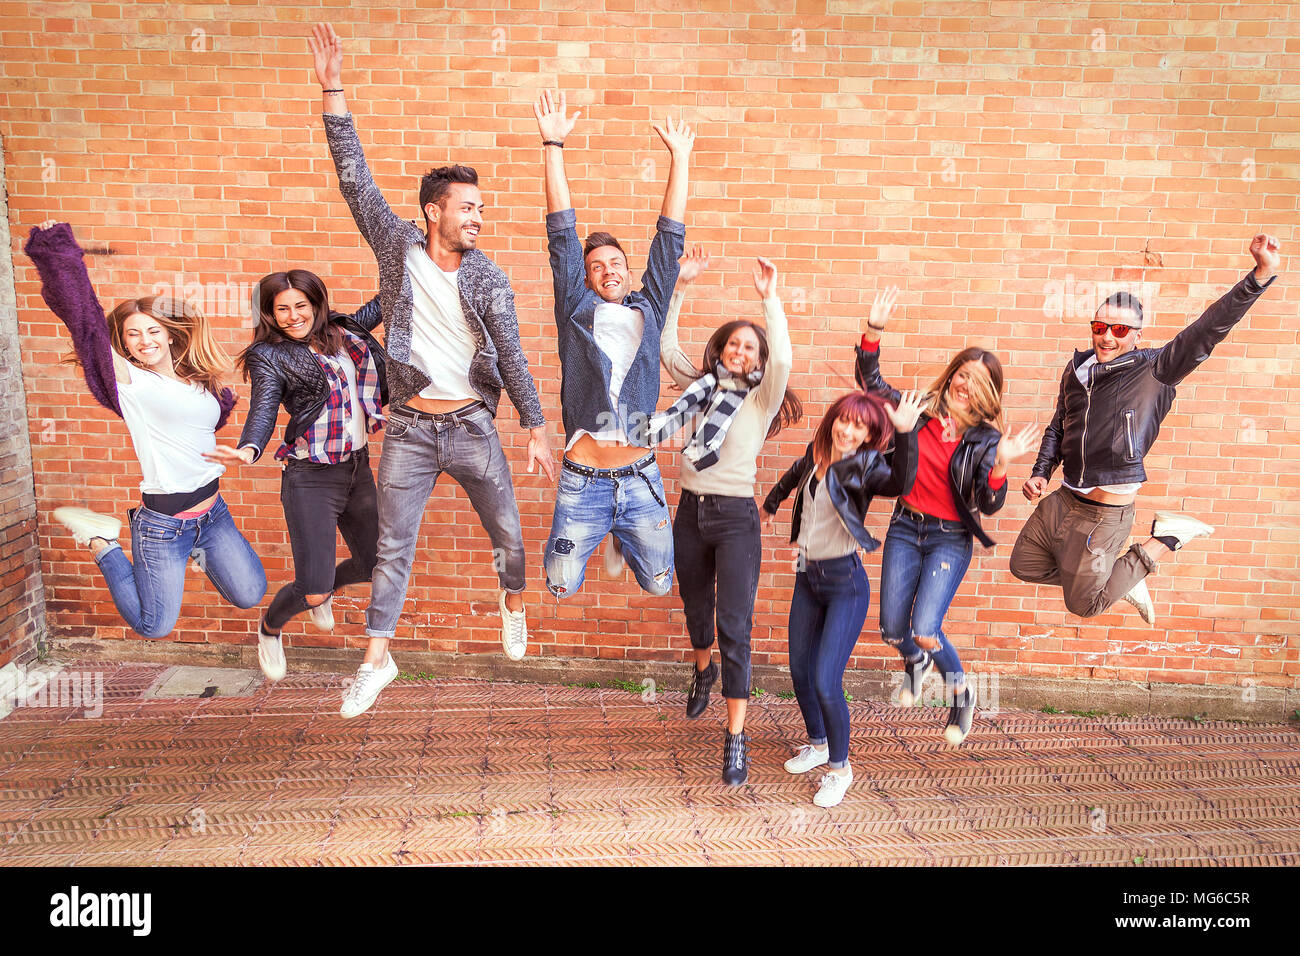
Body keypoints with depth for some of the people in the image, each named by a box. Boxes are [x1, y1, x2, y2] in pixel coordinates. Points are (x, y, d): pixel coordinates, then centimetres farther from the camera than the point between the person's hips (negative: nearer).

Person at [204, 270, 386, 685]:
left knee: (376, 565, 13)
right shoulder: (269, 356, -6)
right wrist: (249, 449, -40)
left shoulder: (343, 330, 8)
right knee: (312, 591, -6)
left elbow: (382, 305, 22)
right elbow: (263, 410, -20)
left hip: (358, 468, 6)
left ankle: (325, 589, 48)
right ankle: (270, 629, 30)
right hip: (310, 479, -5)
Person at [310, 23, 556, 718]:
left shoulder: (488, 277, -1)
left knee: (508, 534, 8)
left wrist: (536, 427, -9)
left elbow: (511, 353, -4)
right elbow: (355, 179, -7)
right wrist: (333, 89, -13)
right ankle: (377, 659, 21)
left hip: (473, 426, 1)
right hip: (409, 428, 0)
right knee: (392, 548, 7)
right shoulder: (398, 248, -2)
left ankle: (513, 606, 39)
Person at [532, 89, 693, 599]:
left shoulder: (647, 310, 10)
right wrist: (553, 146, -4)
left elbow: (669, 240, 9)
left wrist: (679, 158, 9)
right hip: (583, 484, -2)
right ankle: (600, 540, 37)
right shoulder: (576, 310, 5)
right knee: (561, 588, 4)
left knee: (659, 585, 11)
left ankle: (621, 539, 43)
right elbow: (563, 235, 0)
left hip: (641, 482, 2)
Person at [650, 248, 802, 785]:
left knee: (735, 627, -9)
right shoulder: (700, 385, 10)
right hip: (691, 510, 4)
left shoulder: (762, 398, -1)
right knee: (695, 607, 21)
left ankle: (735, 739, -1)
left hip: (735, 517, -4)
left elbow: (783, 360, -20)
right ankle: (704, 670, 53)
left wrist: (769, 299, -21)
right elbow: (664, 345, 7)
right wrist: (680, 287, 0)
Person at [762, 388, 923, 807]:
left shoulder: (863, 466, -13)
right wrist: (771, 503, 41)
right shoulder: (815, 454, 4)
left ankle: (840, 767, 14)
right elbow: (793, 476, 27)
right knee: (799, 671, 16)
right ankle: (818, 744, 40)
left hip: (845, 583, -7)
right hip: (807, 575, 7)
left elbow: (901, 483, -35)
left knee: (825, 682, -10)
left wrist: (905, 433, -47)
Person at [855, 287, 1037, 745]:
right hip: (905, 529, 3)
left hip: (950, 539, -3)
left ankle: (960, 691, 18)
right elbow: (870, 381, 3)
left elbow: (989, 505, -13)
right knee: (892, 630, 4)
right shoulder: (921, 411, 0)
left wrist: (1000, 466, -30)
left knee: (924, 632, -15)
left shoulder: (986, 439, -7)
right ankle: (915, 662, 44)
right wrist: (874, 330, -10)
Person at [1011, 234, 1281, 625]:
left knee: (1084, 604, 5)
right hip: (1063, 499, 6)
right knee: (1023, 565, 19)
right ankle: (1118, 575, 32)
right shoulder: (1077, 369, 5)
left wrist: (1261, 275, -34)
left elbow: (1210, 328, -23)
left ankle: (1164, 540, 19)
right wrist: (1041, 473, 6)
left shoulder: (1155, 370, -11)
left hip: (1106, 514, -6)